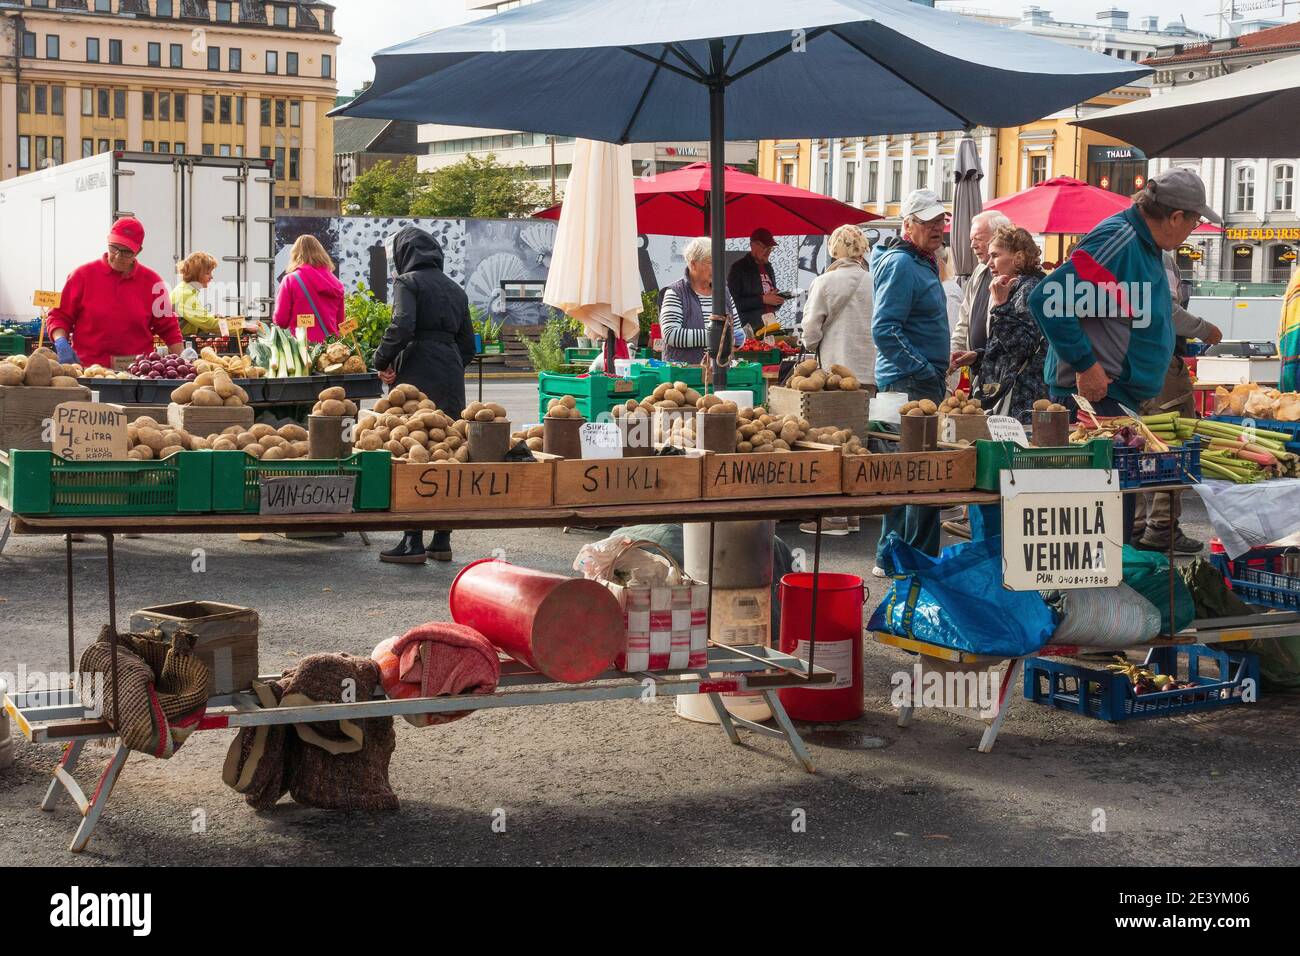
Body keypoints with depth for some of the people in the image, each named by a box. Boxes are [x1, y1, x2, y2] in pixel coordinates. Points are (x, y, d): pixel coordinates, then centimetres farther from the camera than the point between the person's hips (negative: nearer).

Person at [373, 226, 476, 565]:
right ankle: (442, 541, 12)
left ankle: (413, 543, -6)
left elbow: (402, 327, -17)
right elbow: (468, 344, 18)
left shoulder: (408, 282, -2)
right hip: (452, 379, 6)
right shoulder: (454, 289, 18)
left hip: (417, 377, -6)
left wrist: (383, 362, -5)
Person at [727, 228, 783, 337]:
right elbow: (735, 302, -12)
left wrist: (778, 301, 7)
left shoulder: (768, 267, 21)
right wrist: (763, 299, -14)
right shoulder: (738, 267, -1)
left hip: (771, 320, 6)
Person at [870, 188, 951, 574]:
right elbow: (884, 330, -22)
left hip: (922, 381, 11)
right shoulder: (900, 264, -15)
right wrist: (924, 372, -20)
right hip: (912, 384, -11)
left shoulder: (922, 262, 17)